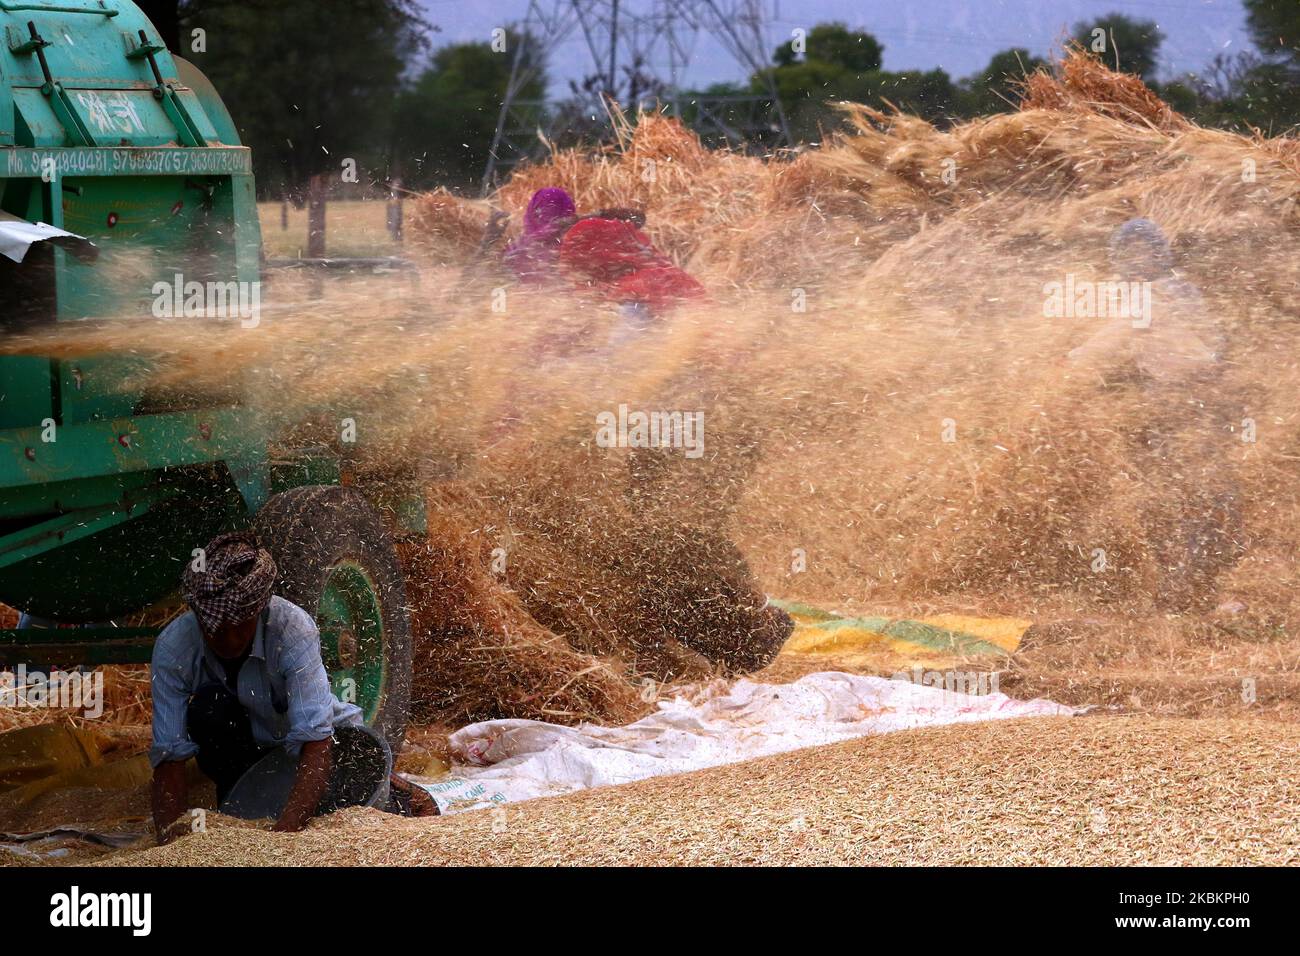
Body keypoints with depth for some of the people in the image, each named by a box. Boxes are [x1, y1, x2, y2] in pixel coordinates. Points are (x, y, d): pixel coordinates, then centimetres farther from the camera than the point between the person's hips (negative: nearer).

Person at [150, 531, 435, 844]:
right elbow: (169, 758, -27)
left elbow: (316, 746, -40)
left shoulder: (293, 628, -33)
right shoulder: (173, 648, -25)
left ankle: (401, 797, 5)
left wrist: (280, 838, -50)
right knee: (206, 707, -29)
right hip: (248, 744, 1)